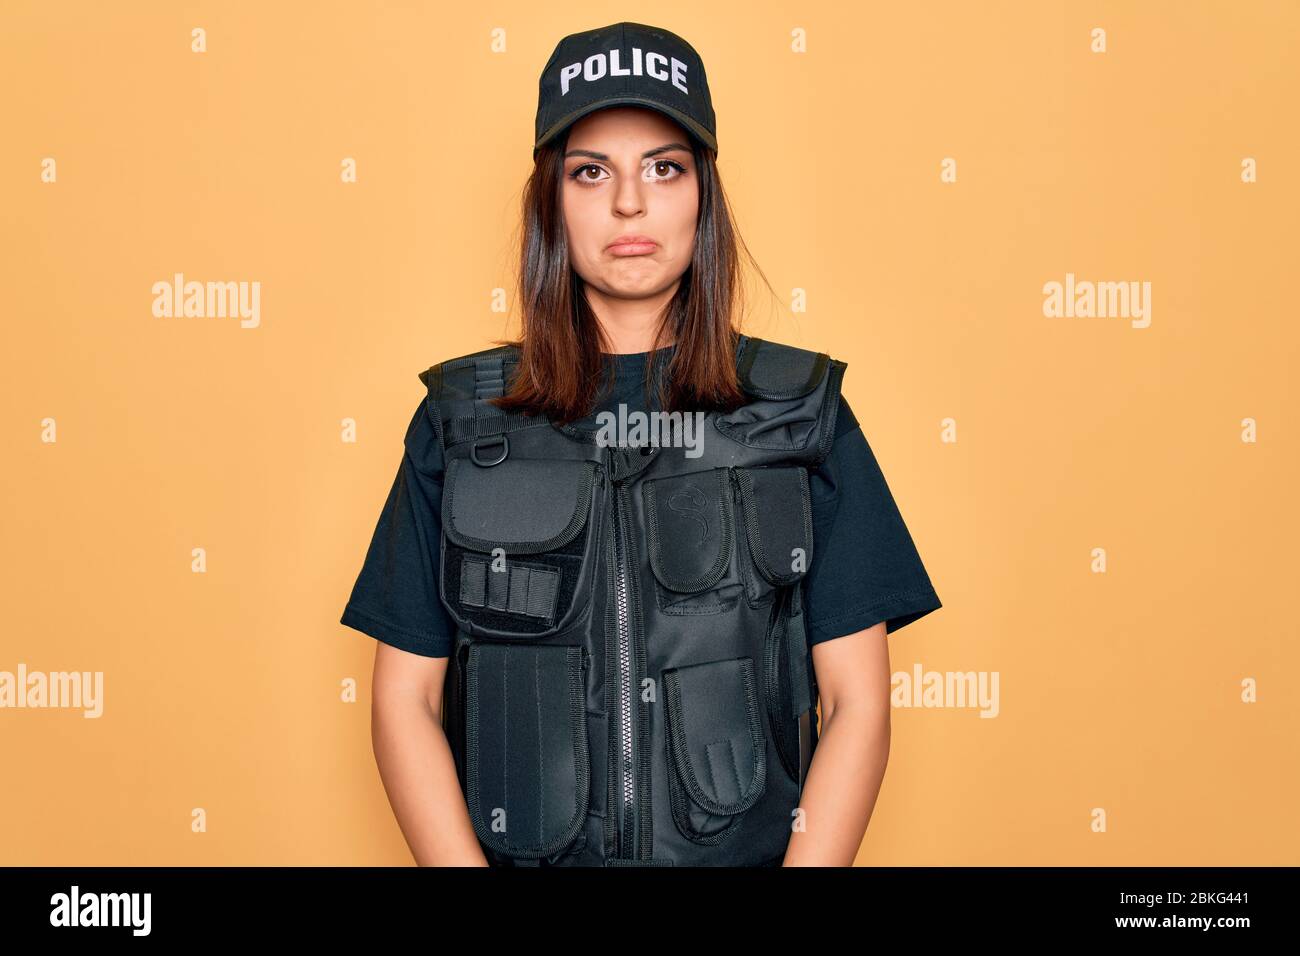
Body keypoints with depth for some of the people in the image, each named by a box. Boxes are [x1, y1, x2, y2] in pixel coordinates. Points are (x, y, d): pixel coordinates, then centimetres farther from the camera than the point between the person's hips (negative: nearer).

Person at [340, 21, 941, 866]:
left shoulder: (803, 411, -2)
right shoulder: (460, 418, -1)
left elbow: (858, 700, -4)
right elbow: (406, 697, -2)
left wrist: (809, 858, -15)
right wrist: (465, 862, -12)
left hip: (744, 846, 0)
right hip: (517, 849, 0)